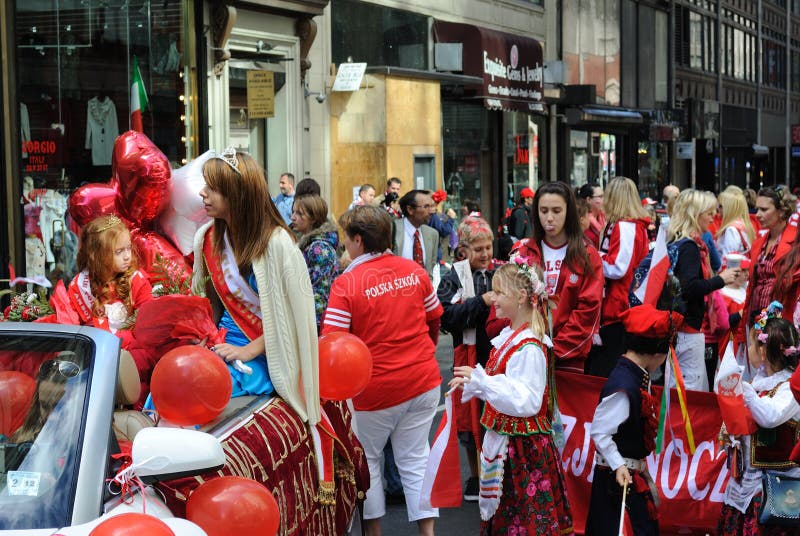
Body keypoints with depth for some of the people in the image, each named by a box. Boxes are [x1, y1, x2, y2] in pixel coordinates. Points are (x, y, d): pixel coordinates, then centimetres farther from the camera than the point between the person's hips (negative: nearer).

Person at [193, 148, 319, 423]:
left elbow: (289, 316, -12)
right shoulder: (208, 238, 6)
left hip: (262, 355, -6)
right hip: (223, 344, 6)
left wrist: (249, 351, -16)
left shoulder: (276, 243, -14)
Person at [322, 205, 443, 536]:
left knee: (368, 460, 15)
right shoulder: (414, 271, -2)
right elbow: (434, 319, 11)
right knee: (416, 459, 13)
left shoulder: (346, 284, -17)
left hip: (375, 389, -4)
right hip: (423, 381, 4)